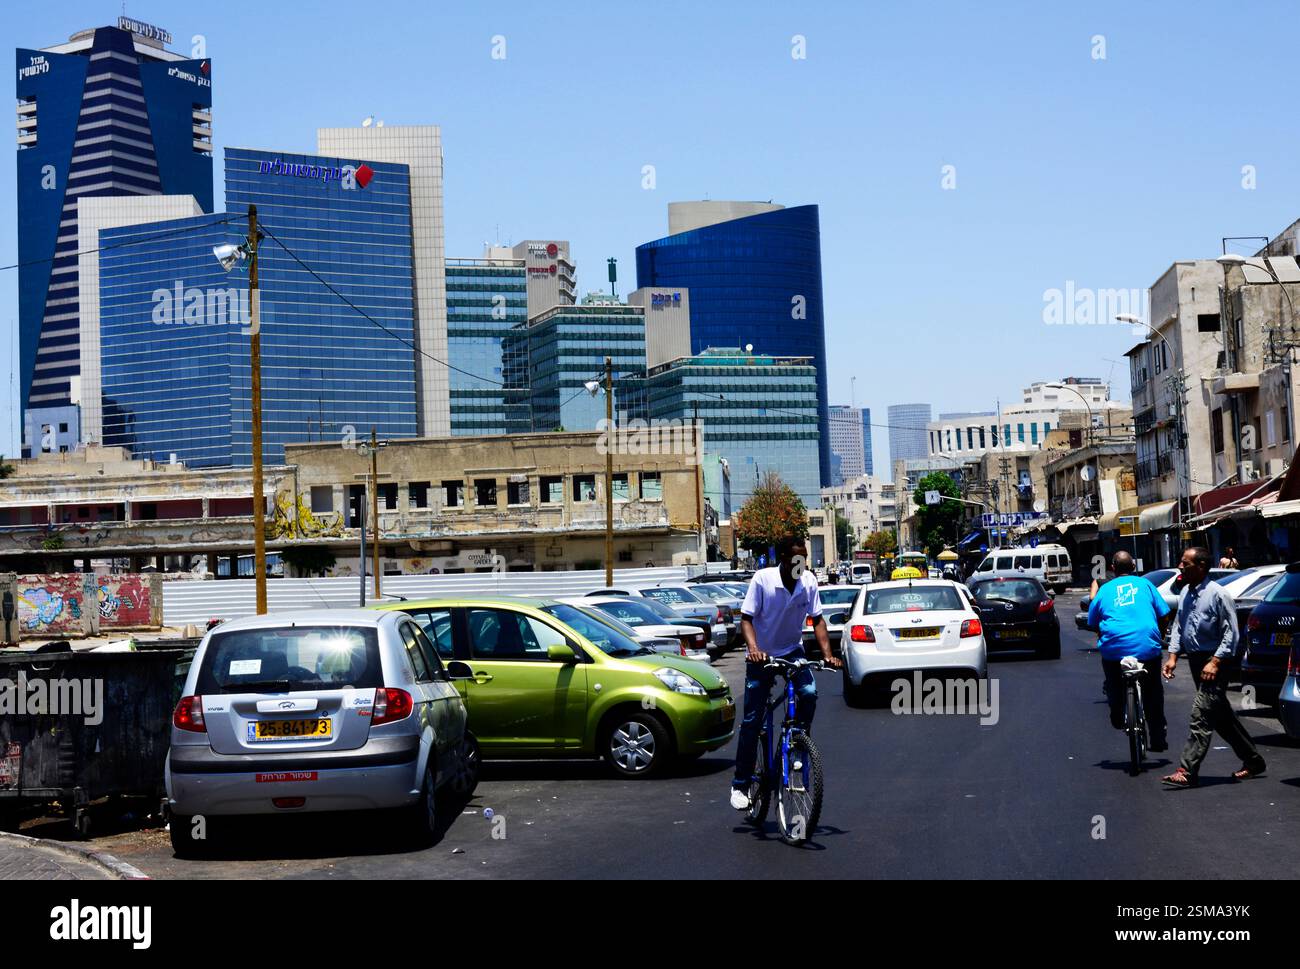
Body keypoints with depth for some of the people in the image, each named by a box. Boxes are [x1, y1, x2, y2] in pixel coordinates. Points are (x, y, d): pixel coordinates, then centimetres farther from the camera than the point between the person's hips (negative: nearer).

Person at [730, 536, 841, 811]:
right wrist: (753, 648, -35)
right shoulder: (762, 579, -19)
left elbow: (817, 620, -4)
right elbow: (746, 619, -18)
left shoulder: (808, 581, -10)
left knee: (809, 692, -26)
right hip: (761, 655, -2)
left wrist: (827, 654, -16)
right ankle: (740, 785, 4)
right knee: (752, 720, -4)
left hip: (792, 651, 3)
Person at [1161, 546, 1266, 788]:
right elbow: (1178, 626, 17)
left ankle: (1187, 772, -15)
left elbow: (1231, 632, -15)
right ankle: (1252, 761, 28)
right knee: (1222, 716, 15)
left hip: (1214, 662, -9)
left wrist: (1215, 662, -21)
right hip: (1195, 659, 9)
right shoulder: (1185, 593, 9)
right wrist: (1173, 655, 6)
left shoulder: (1217, 594, -15)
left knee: (1201, 715, -13)